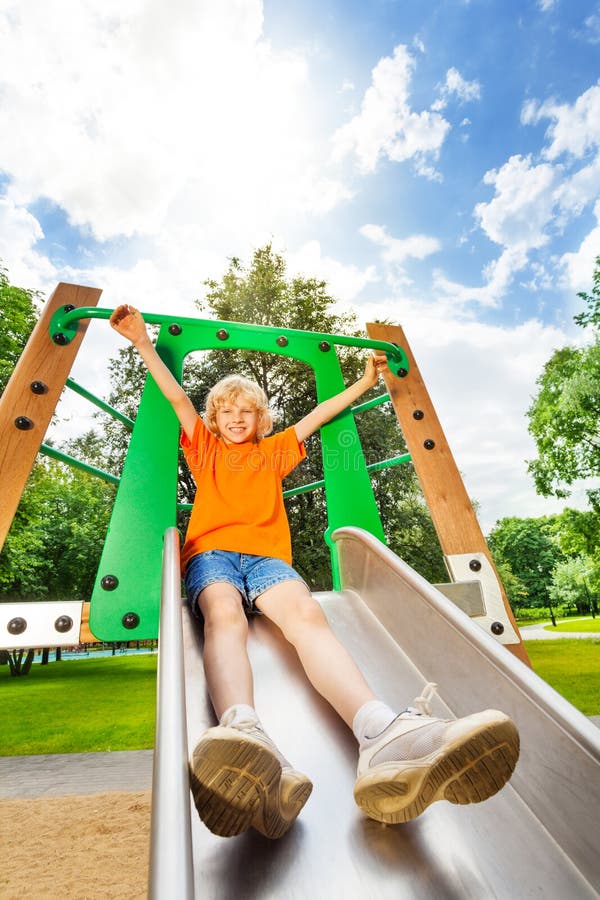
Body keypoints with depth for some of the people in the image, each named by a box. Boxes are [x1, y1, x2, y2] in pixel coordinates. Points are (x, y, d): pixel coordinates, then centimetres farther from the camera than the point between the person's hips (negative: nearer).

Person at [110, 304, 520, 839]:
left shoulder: (275, 450, 28)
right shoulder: (205, 449, 27)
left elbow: (319, 414, 31)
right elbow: (177, 396, 24)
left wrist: (366, 382, 36)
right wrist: (143, 341, 25)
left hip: (265, 555, 0)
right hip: (212, 553, 0)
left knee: (306, 613, -32)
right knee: (225, 616, -34)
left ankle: (384, 738, -57)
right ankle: (246, 737, -62)